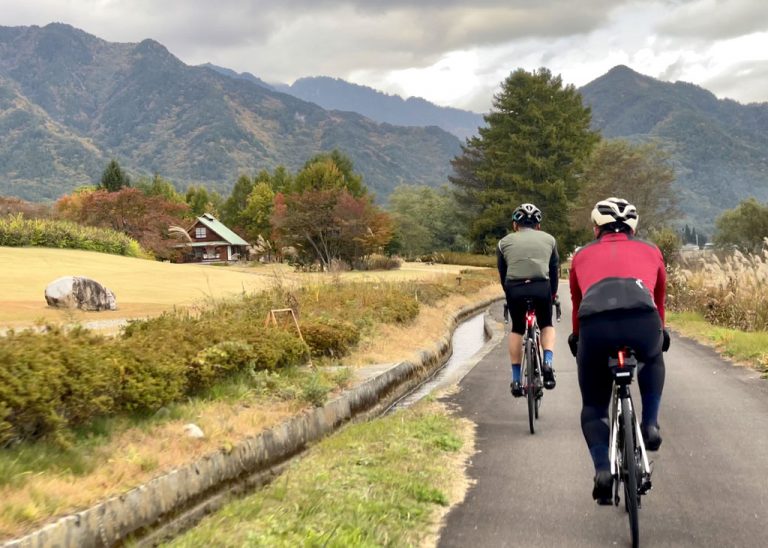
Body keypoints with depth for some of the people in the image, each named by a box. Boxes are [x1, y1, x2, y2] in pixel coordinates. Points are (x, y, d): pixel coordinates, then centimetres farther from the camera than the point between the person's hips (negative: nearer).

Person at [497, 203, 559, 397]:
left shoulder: (505, 242, 22)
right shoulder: (548, 239, 23)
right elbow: (554, 270, 26)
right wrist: (553, 293, 39)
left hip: (514, 288, 0)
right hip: (541, 287, 0)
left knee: (516, 330, 23)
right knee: (546, 326, 25)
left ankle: (516, 380, 20)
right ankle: (547, 363, 1)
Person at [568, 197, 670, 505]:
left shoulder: (582, 255, 31)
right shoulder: (650, 252, 31)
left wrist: (577, 338, 62)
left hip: (594, 327, 0)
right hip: (643, 323, 0)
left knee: (593, 407, 20)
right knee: (652, 360, 38)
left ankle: (602, 471, 0)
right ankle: (650, 425, 24)